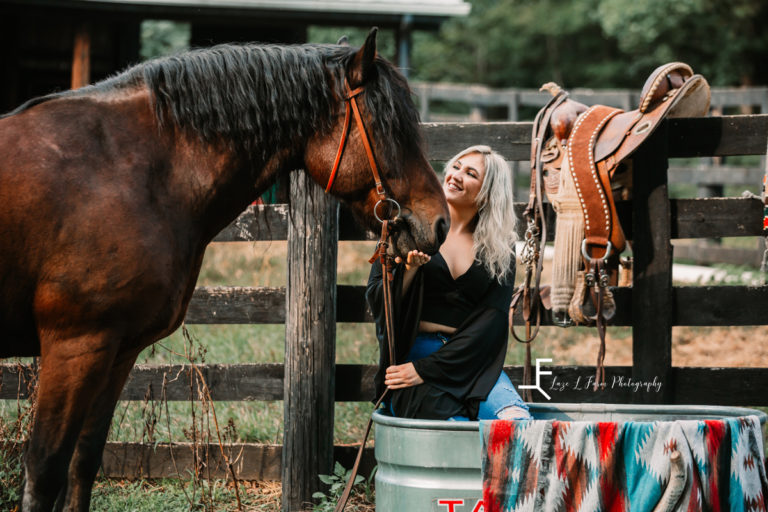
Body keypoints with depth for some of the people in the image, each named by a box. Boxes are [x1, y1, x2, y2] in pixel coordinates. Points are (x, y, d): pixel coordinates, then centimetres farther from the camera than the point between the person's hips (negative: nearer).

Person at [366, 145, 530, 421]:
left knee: (516, 418, -30)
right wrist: (409, 271, -16)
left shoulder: (499, 248, 11)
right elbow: (376, 301, 5)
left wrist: (427, 367, -10)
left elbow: (491, 320, 1)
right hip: (409, 354, -2)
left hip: (470, 361, 2)